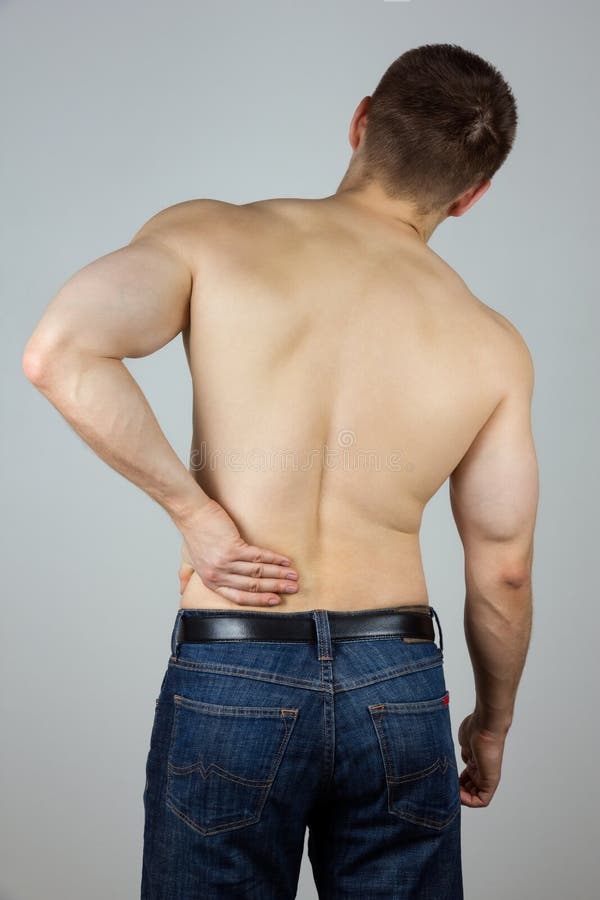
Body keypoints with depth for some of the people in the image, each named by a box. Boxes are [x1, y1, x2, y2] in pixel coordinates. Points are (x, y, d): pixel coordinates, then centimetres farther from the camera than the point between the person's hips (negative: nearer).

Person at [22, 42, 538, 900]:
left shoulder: (209, 235, -5)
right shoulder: (493, 348, -1)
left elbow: (58, 354, -21)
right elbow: (502, 576, 5)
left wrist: (194, 511, -11)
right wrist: (492, 724, 21)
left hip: (228, 682, -1)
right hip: (400, 689, 2)